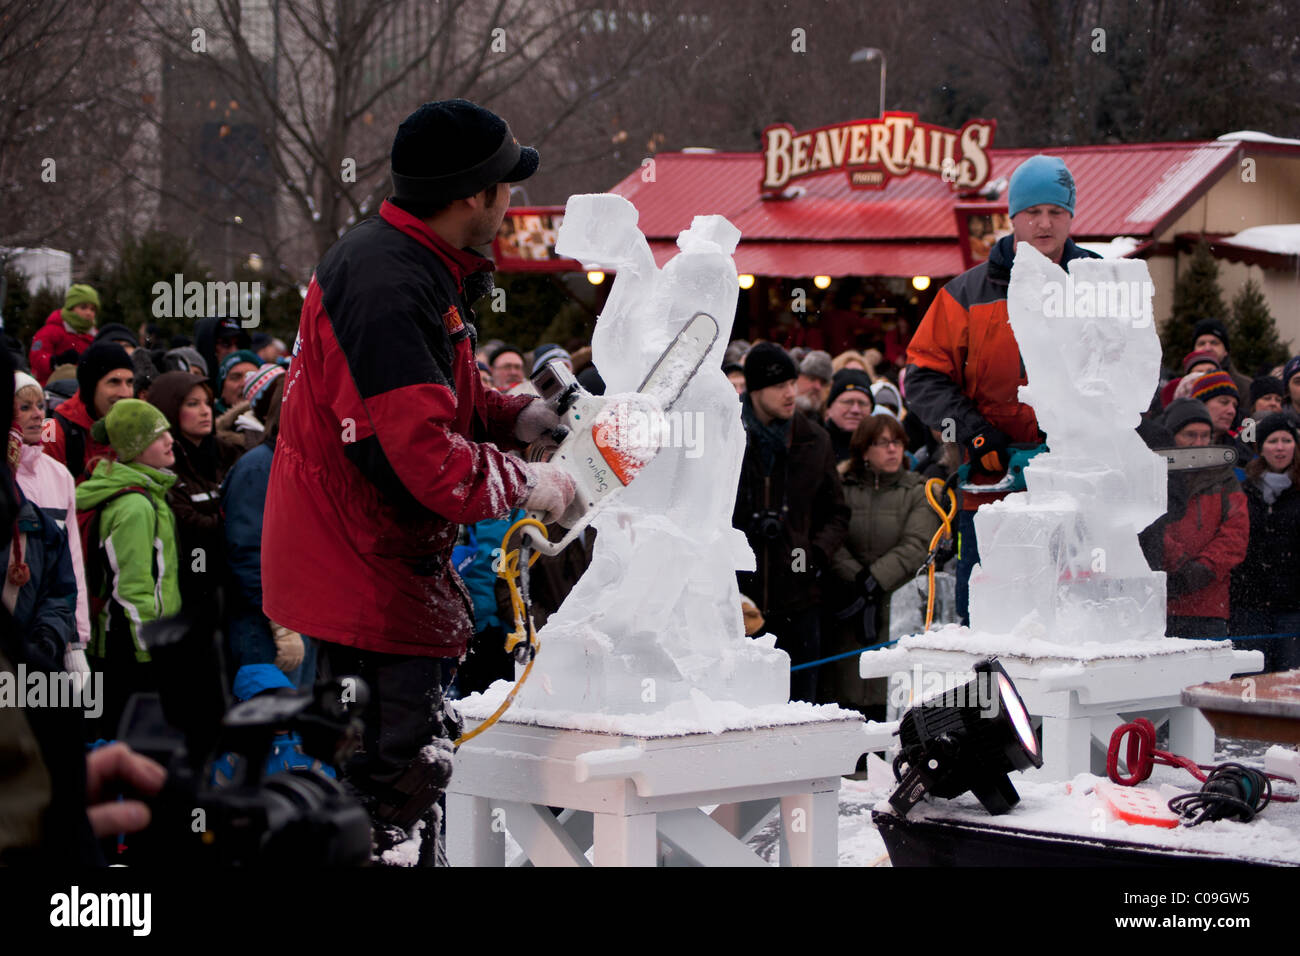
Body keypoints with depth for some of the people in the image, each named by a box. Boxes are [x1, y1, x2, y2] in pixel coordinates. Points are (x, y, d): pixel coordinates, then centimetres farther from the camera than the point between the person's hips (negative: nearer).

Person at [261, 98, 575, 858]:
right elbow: (428, 457, -29)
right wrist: (528, 486, -14)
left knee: (406, 761, 19)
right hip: (365, 567, -11)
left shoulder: (418, 268, 11)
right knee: (404, 769, -10)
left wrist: (517, 417, 7)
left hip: (389, 561, 11)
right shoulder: (390, 289, -24)